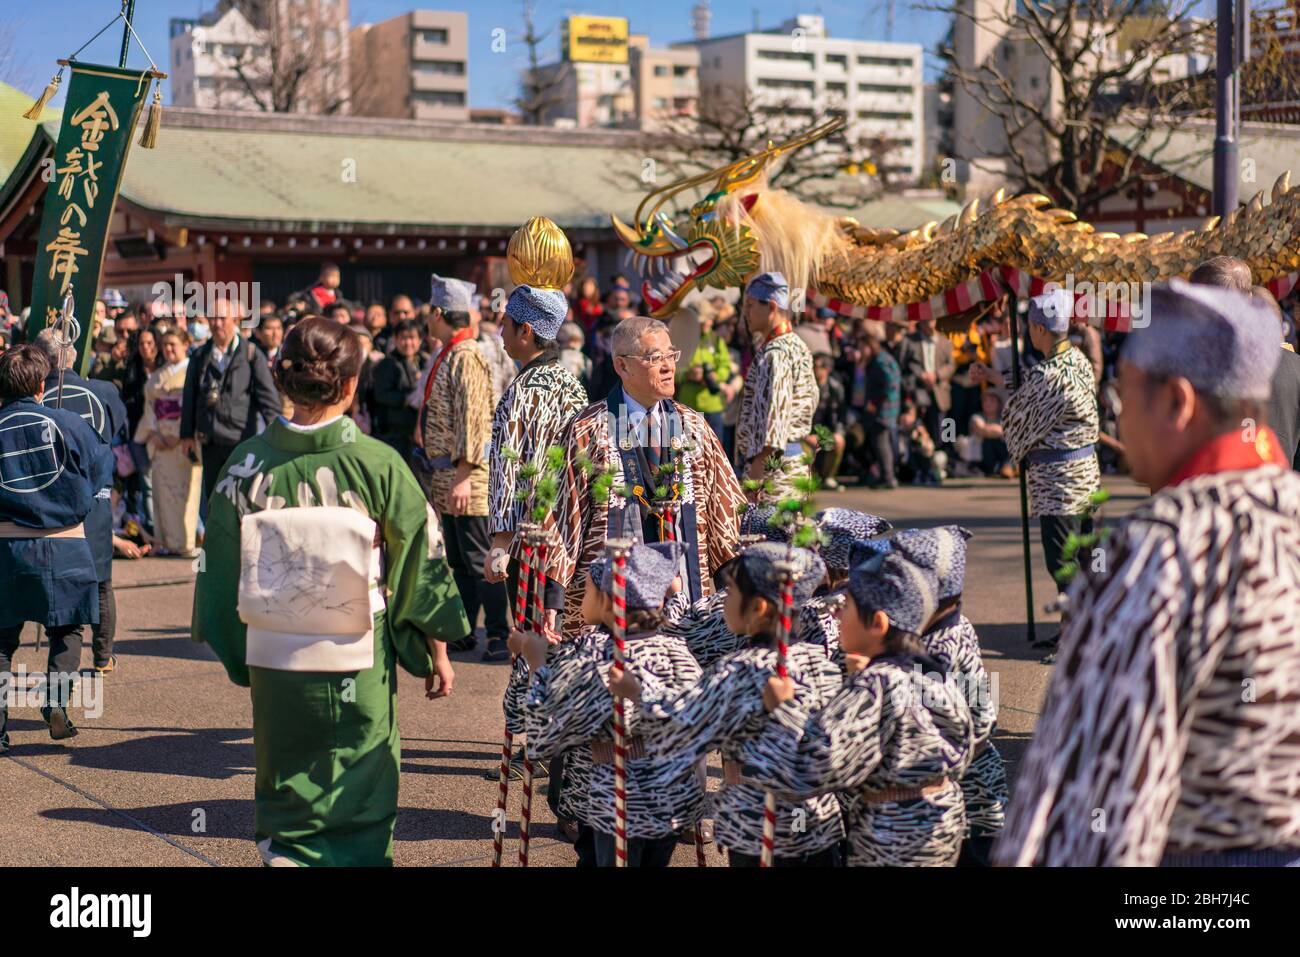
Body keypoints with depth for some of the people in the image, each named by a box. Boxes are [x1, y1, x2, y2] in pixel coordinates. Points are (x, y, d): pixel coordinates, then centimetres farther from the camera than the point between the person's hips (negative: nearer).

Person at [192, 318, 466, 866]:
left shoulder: (248, 464, -6)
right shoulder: (377, 465, -12)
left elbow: (222, 566, 2)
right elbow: (421, 560, -4)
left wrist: (235, 655, 15)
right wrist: (438, 651, 8)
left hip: (274, 660, 2)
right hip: (358, 663, -2)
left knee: (285, 805, 17)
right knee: (361, 808, 13)